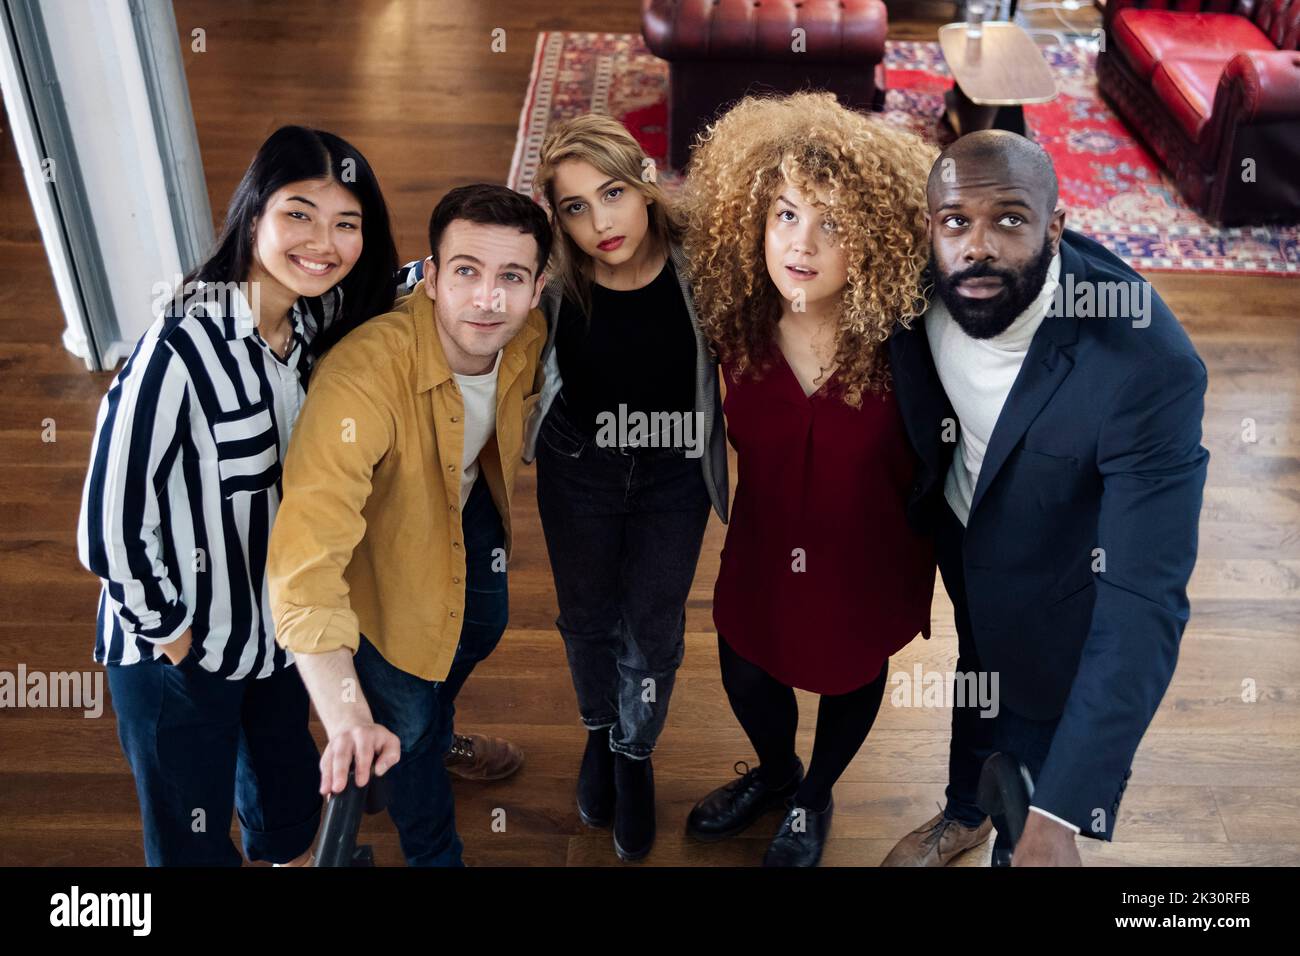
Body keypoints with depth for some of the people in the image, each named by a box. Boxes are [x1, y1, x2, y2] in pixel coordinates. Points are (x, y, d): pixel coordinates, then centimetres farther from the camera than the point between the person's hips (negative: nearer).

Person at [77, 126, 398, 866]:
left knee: (287, 785, 29)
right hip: (178, 658, -6)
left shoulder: (321, 324, -9)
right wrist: (167, 632, -12)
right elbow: (111, 527, -24)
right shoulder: (181, 350, -30)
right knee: (195, 839, 17)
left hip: (281, 625, 6)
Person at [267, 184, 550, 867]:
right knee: (408, 720, 9)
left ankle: (438, 733, 67)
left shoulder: (527, 337, -26)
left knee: (478, 636, 30)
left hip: (470, 513, 6)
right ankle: (434, 852, 43)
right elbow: (307, 563, -52)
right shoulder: (362, 379, -46)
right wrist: (349, 720, -59)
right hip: (386, 559, -6)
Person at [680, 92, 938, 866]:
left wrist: (940, 560, -7)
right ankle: (776, 773, 58)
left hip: (867, 557, -2)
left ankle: (815, 797, 56)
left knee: (849, 678, 23)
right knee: (746, 673, 22)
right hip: (764, 546, 3)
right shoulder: (738, 320, -20)